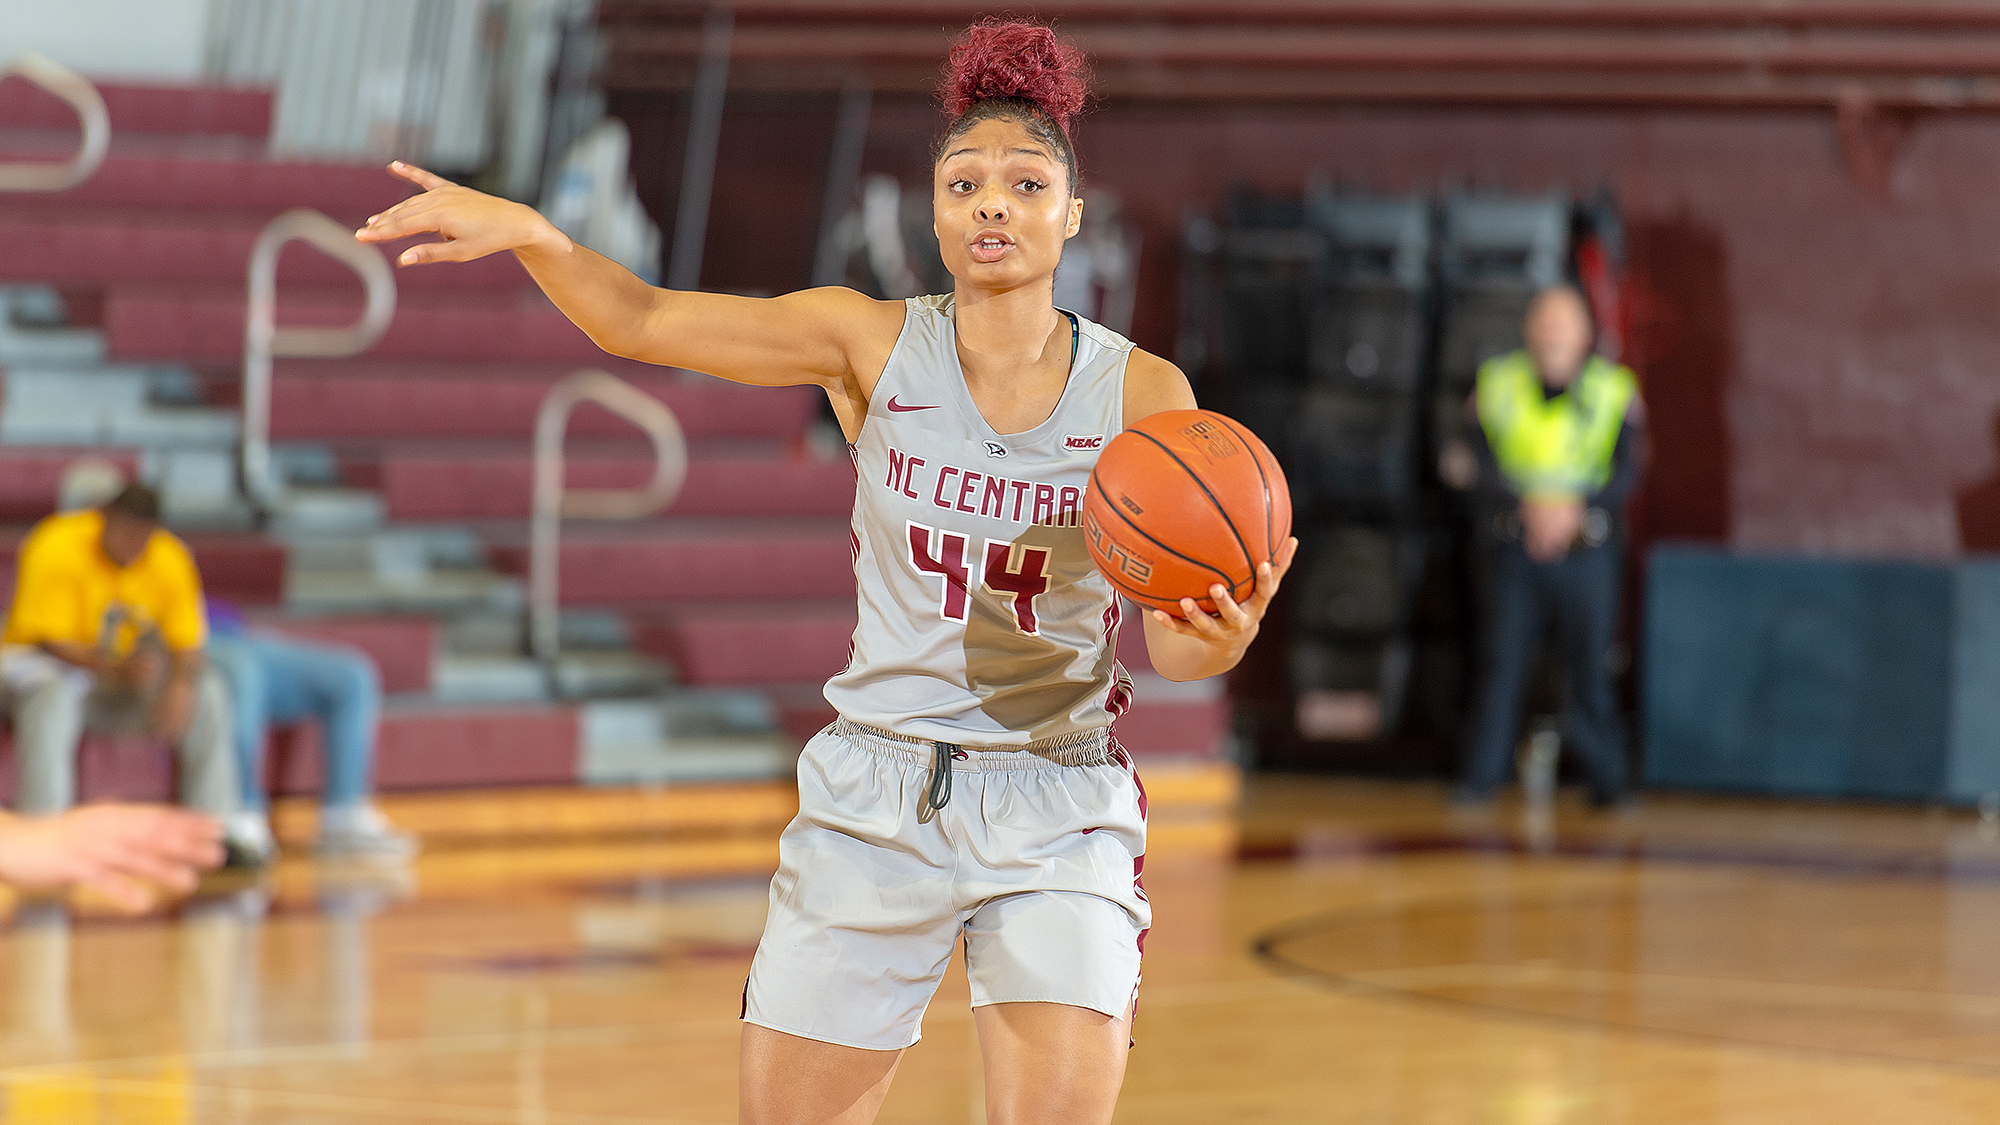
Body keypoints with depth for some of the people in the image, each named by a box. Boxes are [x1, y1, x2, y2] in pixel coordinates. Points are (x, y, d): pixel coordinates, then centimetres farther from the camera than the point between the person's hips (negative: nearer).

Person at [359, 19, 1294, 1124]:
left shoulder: (1143, 394, -4)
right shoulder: (873, 345, -3)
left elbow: (1172, 643, -6)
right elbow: (637, 320, -9)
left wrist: (1220, 638, -31)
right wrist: (527, 229, -29)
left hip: (1058, 822, -1)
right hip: (874, 803, 1)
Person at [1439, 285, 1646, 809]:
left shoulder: (1615, 393, 4)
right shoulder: (1497, 386, 4)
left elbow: (1626, 473, -3)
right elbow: (1481, 465, -3)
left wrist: (1576, 505, -21)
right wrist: (1530, 503, -20)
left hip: (1588, 553, 0)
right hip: (1515, 549, 0)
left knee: (1589, 665, -1)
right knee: (1502, 661, -7)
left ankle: (1607, 779, 11)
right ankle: (1480, 777, -4)